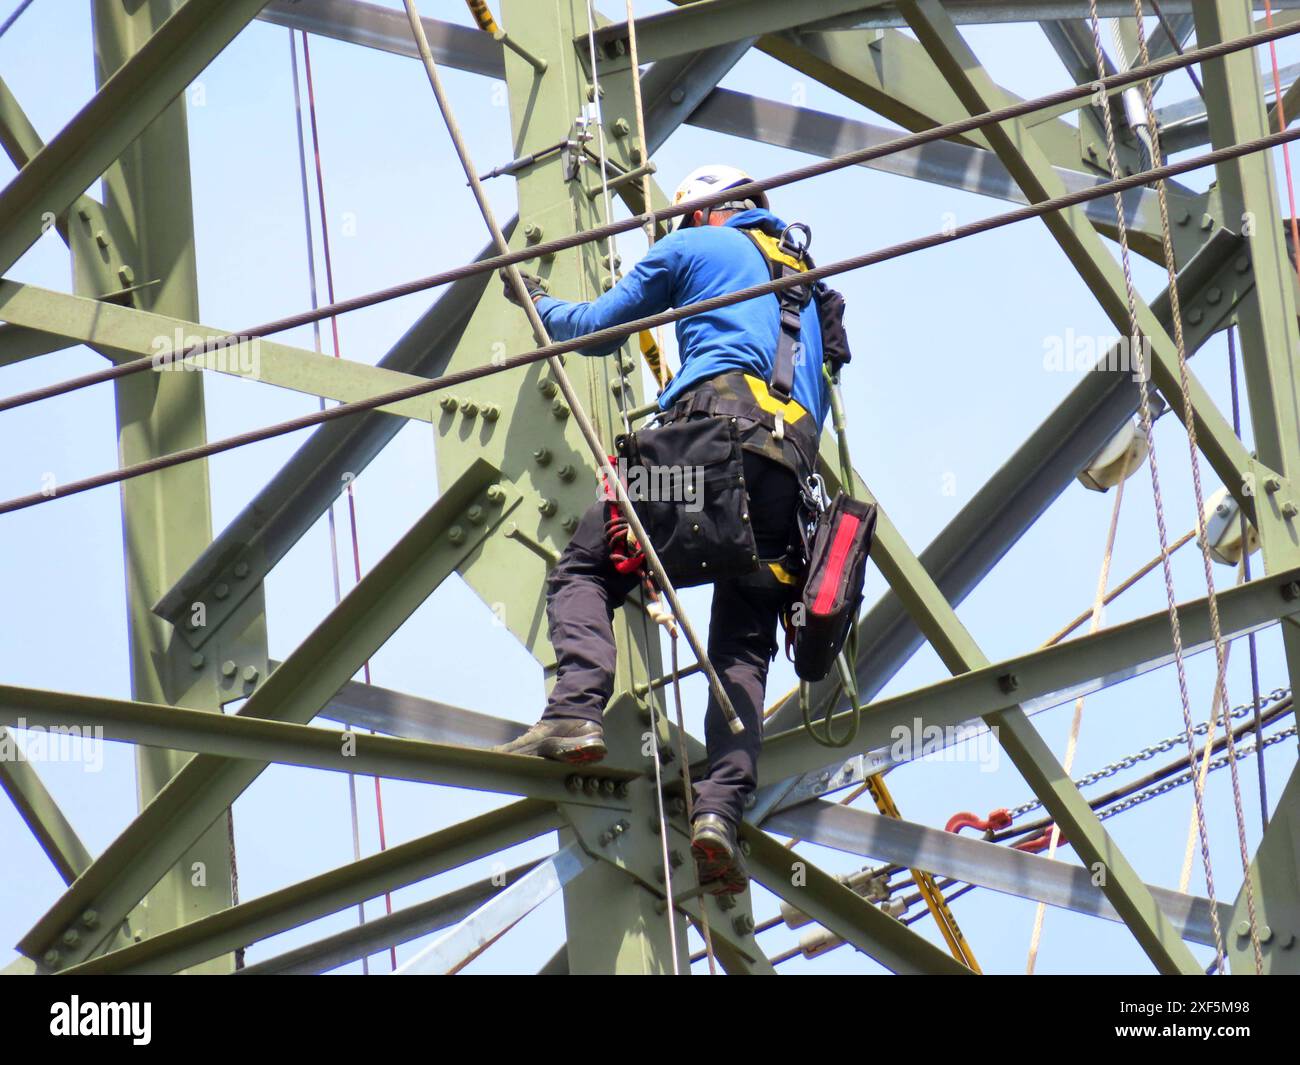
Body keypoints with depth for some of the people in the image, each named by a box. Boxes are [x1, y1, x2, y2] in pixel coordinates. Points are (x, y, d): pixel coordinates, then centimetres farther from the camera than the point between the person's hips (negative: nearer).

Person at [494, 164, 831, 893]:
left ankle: (578, 709, -22)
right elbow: (823, 396, 35)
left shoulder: (695, 245, 18)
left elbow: (597, 328, 26)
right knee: (743, 647, 1)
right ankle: (723, 807, -19)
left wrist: (540, 304, 44)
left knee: (584, 570, 2)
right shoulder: (806, 276, 34)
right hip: (793, 459, 5)